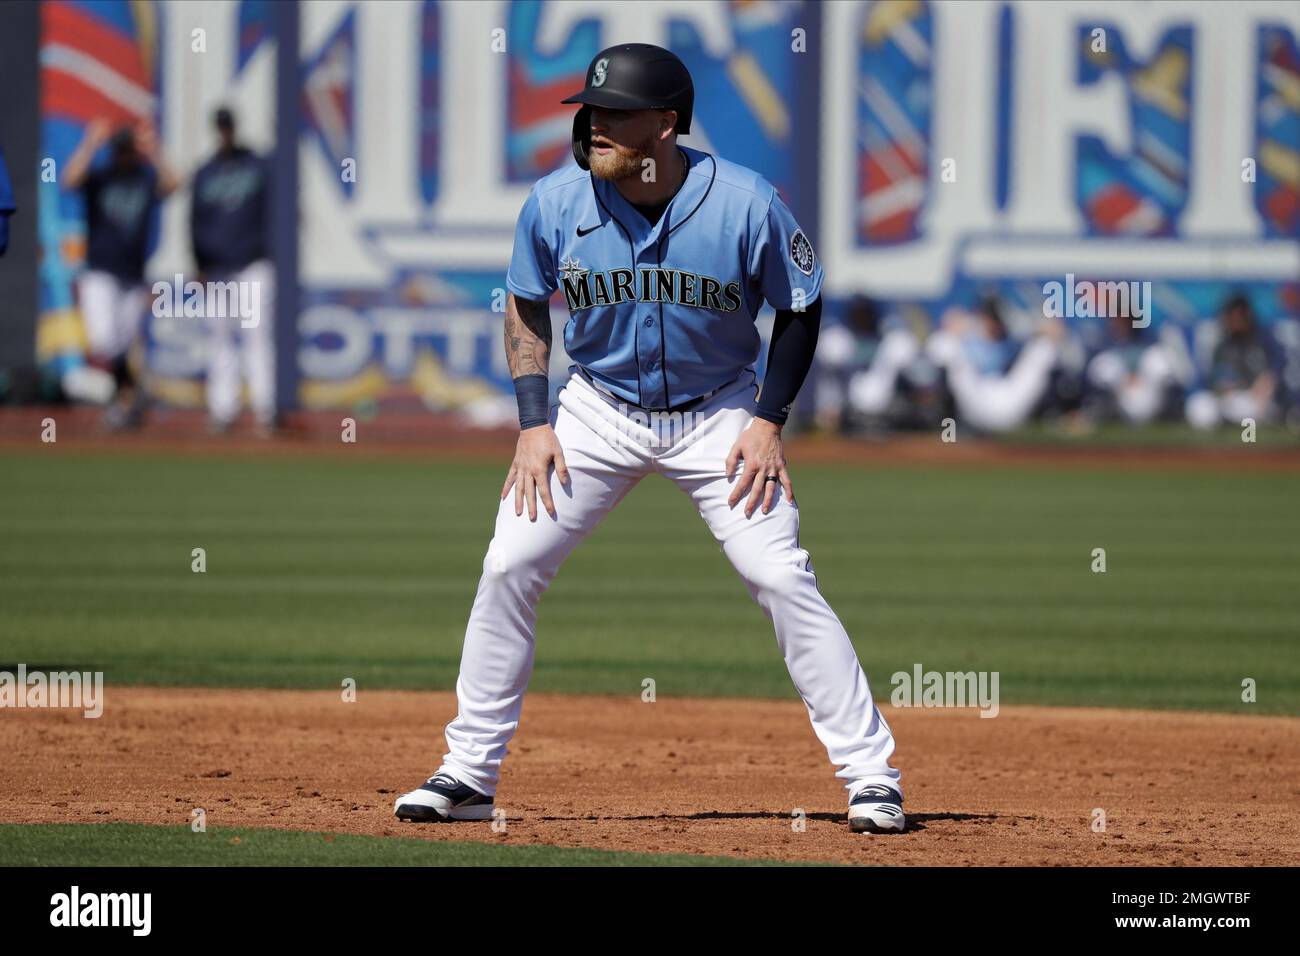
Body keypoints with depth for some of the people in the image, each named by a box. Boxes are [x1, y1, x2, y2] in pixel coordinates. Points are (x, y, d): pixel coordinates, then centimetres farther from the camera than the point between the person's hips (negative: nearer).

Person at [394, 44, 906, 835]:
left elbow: (802, 308, -6)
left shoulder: (747, 205, -22)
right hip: (600, 411, 2)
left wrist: (769, 422, -13)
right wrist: (534, 424, -5)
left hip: (718, 412, -2)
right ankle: (469, 775, 5)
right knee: (509, 567, -6)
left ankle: (871, 775, -4)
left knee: (781, 577, -12)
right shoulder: (556, 204, -15)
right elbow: (528, 308, 3)